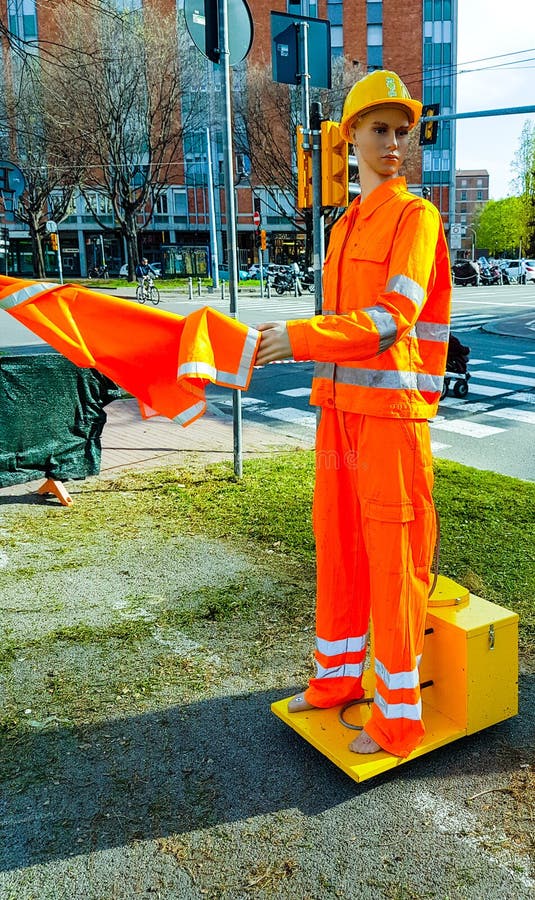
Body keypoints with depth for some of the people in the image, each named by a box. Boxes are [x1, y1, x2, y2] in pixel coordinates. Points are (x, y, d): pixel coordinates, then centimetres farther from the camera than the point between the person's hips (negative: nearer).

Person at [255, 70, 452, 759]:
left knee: (392, 558, -2)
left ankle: (399, 718, 13)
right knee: (337, 545, 14)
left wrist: (300, 337, -22)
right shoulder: (345, 225, 19)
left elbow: (396, 314, -18)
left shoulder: (415, 215, -4)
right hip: (339, 405, 7)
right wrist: (280, 341, 9)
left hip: (392, 407, -7)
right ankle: (336, 679, 31)